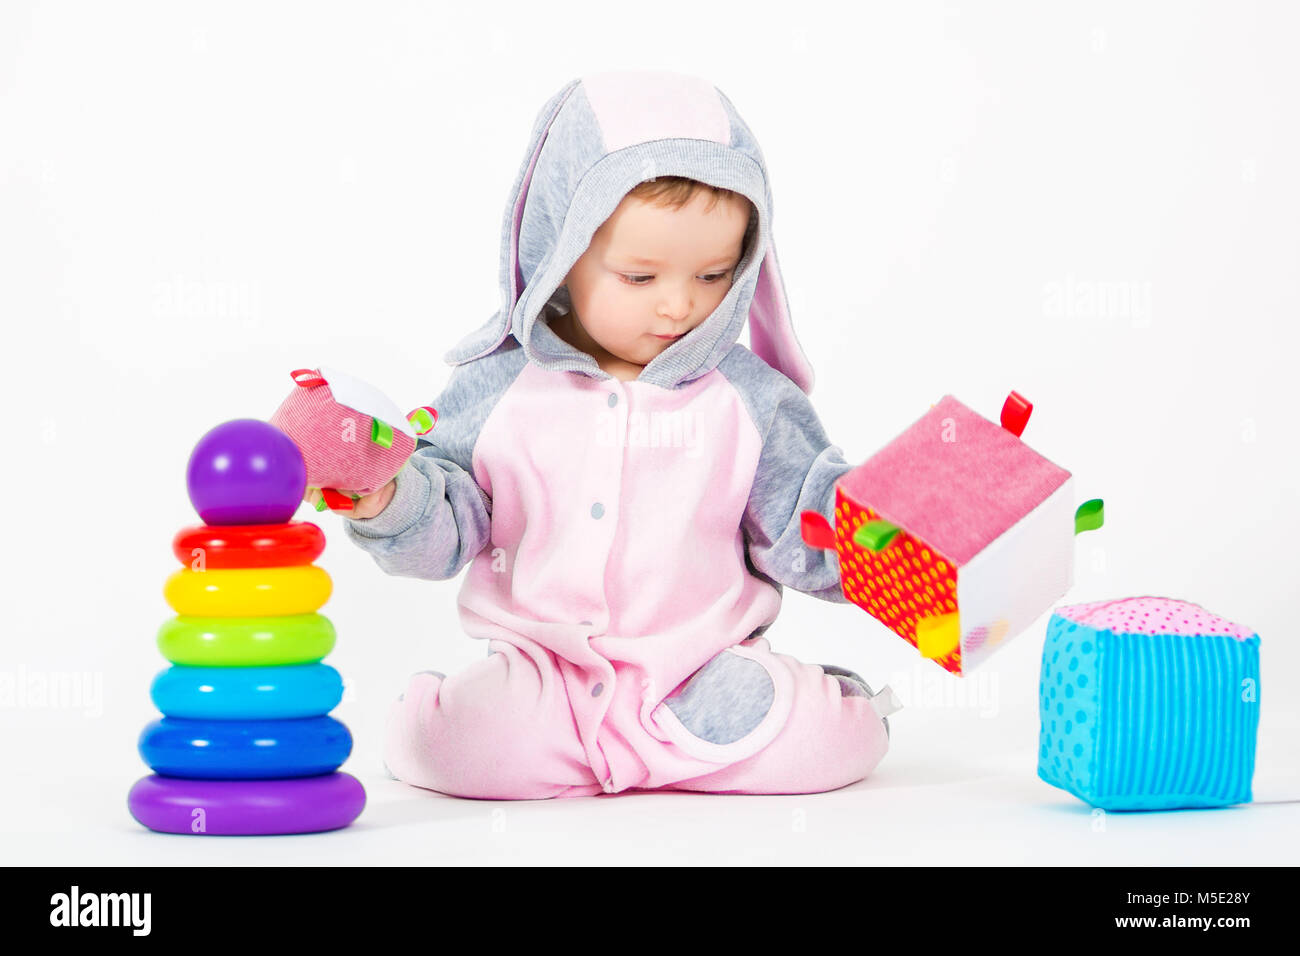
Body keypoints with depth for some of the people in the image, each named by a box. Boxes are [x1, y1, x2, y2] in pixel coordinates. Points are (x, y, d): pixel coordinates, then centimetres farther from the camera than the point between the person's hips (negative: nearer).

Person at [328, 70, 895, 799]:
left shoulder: (752, 400, 1)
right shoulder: (499, 388, 1)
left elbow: (804, 537, 2)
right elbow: (448, 530, 2)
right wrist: (388, 500, -19)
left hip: (706, 670, 1)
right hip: (540, 668, -1)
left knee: (840, 737, -22)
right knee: (448, 740, -30)